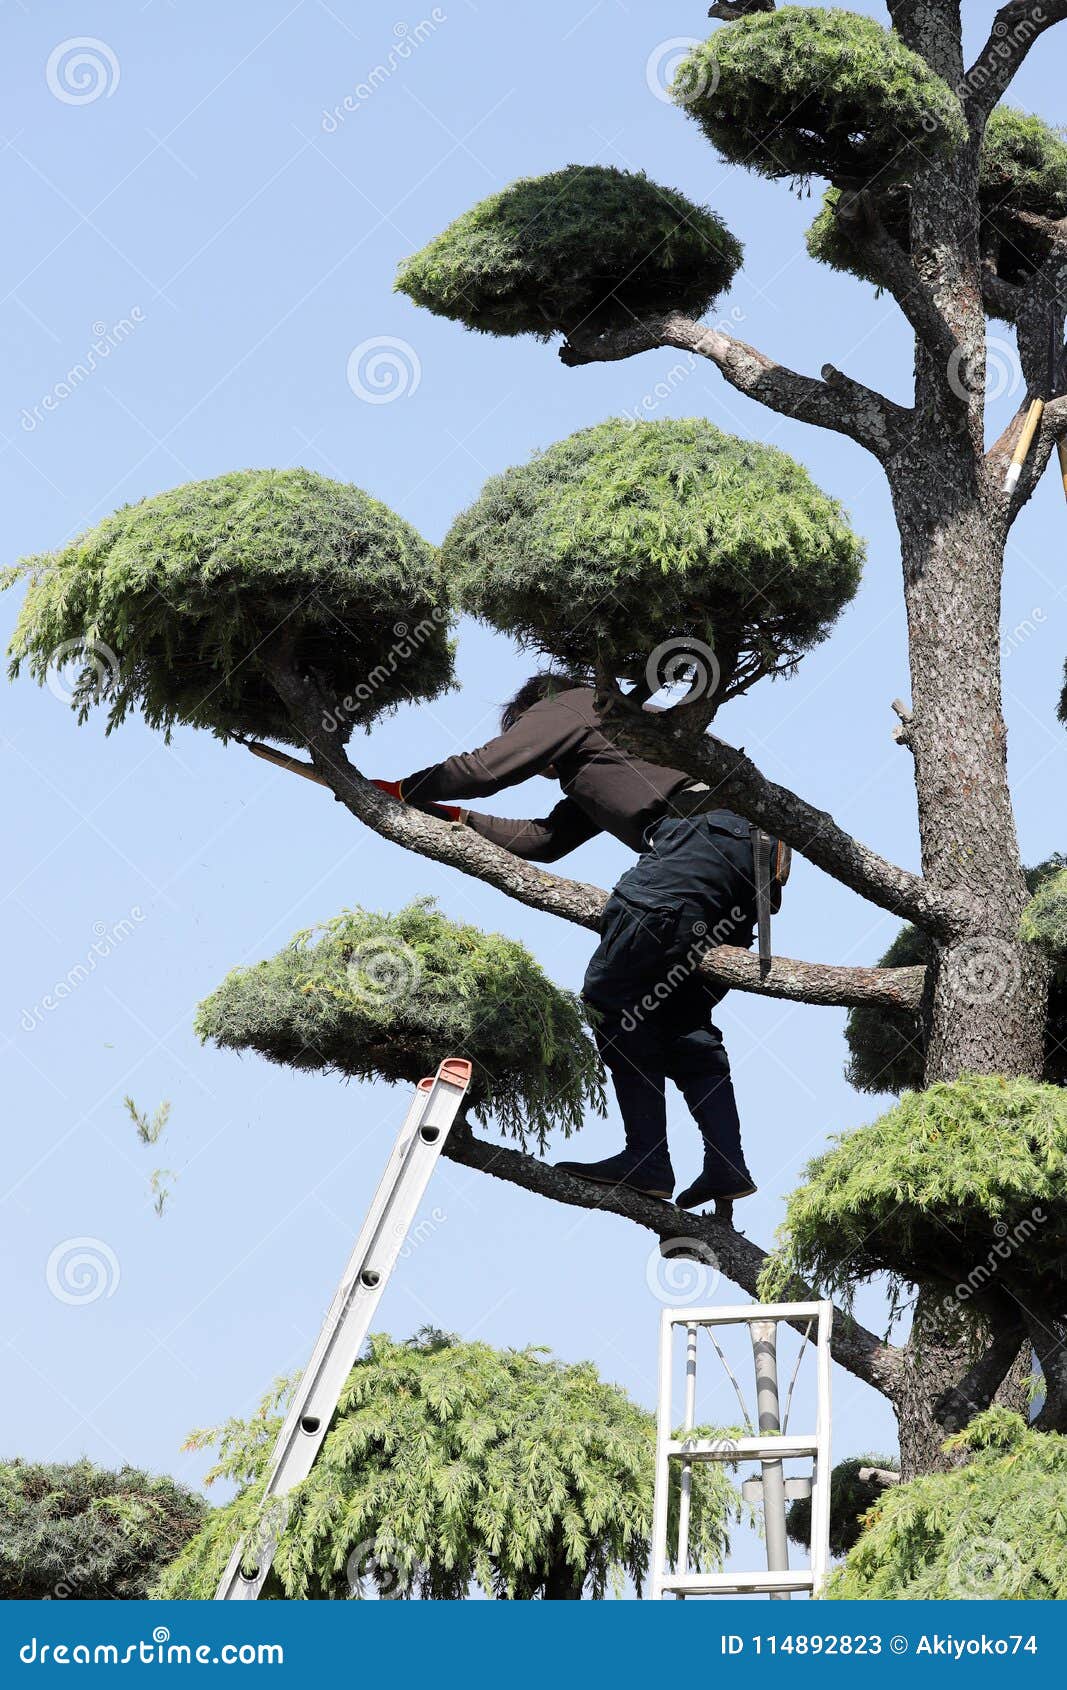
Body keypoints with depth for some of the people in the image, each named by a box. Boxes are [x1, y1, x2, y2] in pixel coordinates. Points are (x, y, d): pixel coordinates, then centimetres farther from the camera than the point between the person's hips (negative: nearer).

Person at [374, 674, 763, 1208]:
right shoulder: (595, 771, 40)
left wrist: (401, 792, 21)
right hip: (751, 848, 9)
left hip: (698, 836, -9)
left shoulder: (566, 707, 15)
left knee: (612, 994, -6)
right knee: (680, 1014, 14)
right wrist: (455, 817, 40)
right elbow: (543, 840, 39)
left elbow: (484, 768, 8)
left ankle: (646, 1159, -11)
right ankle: (727, 1166, 5)